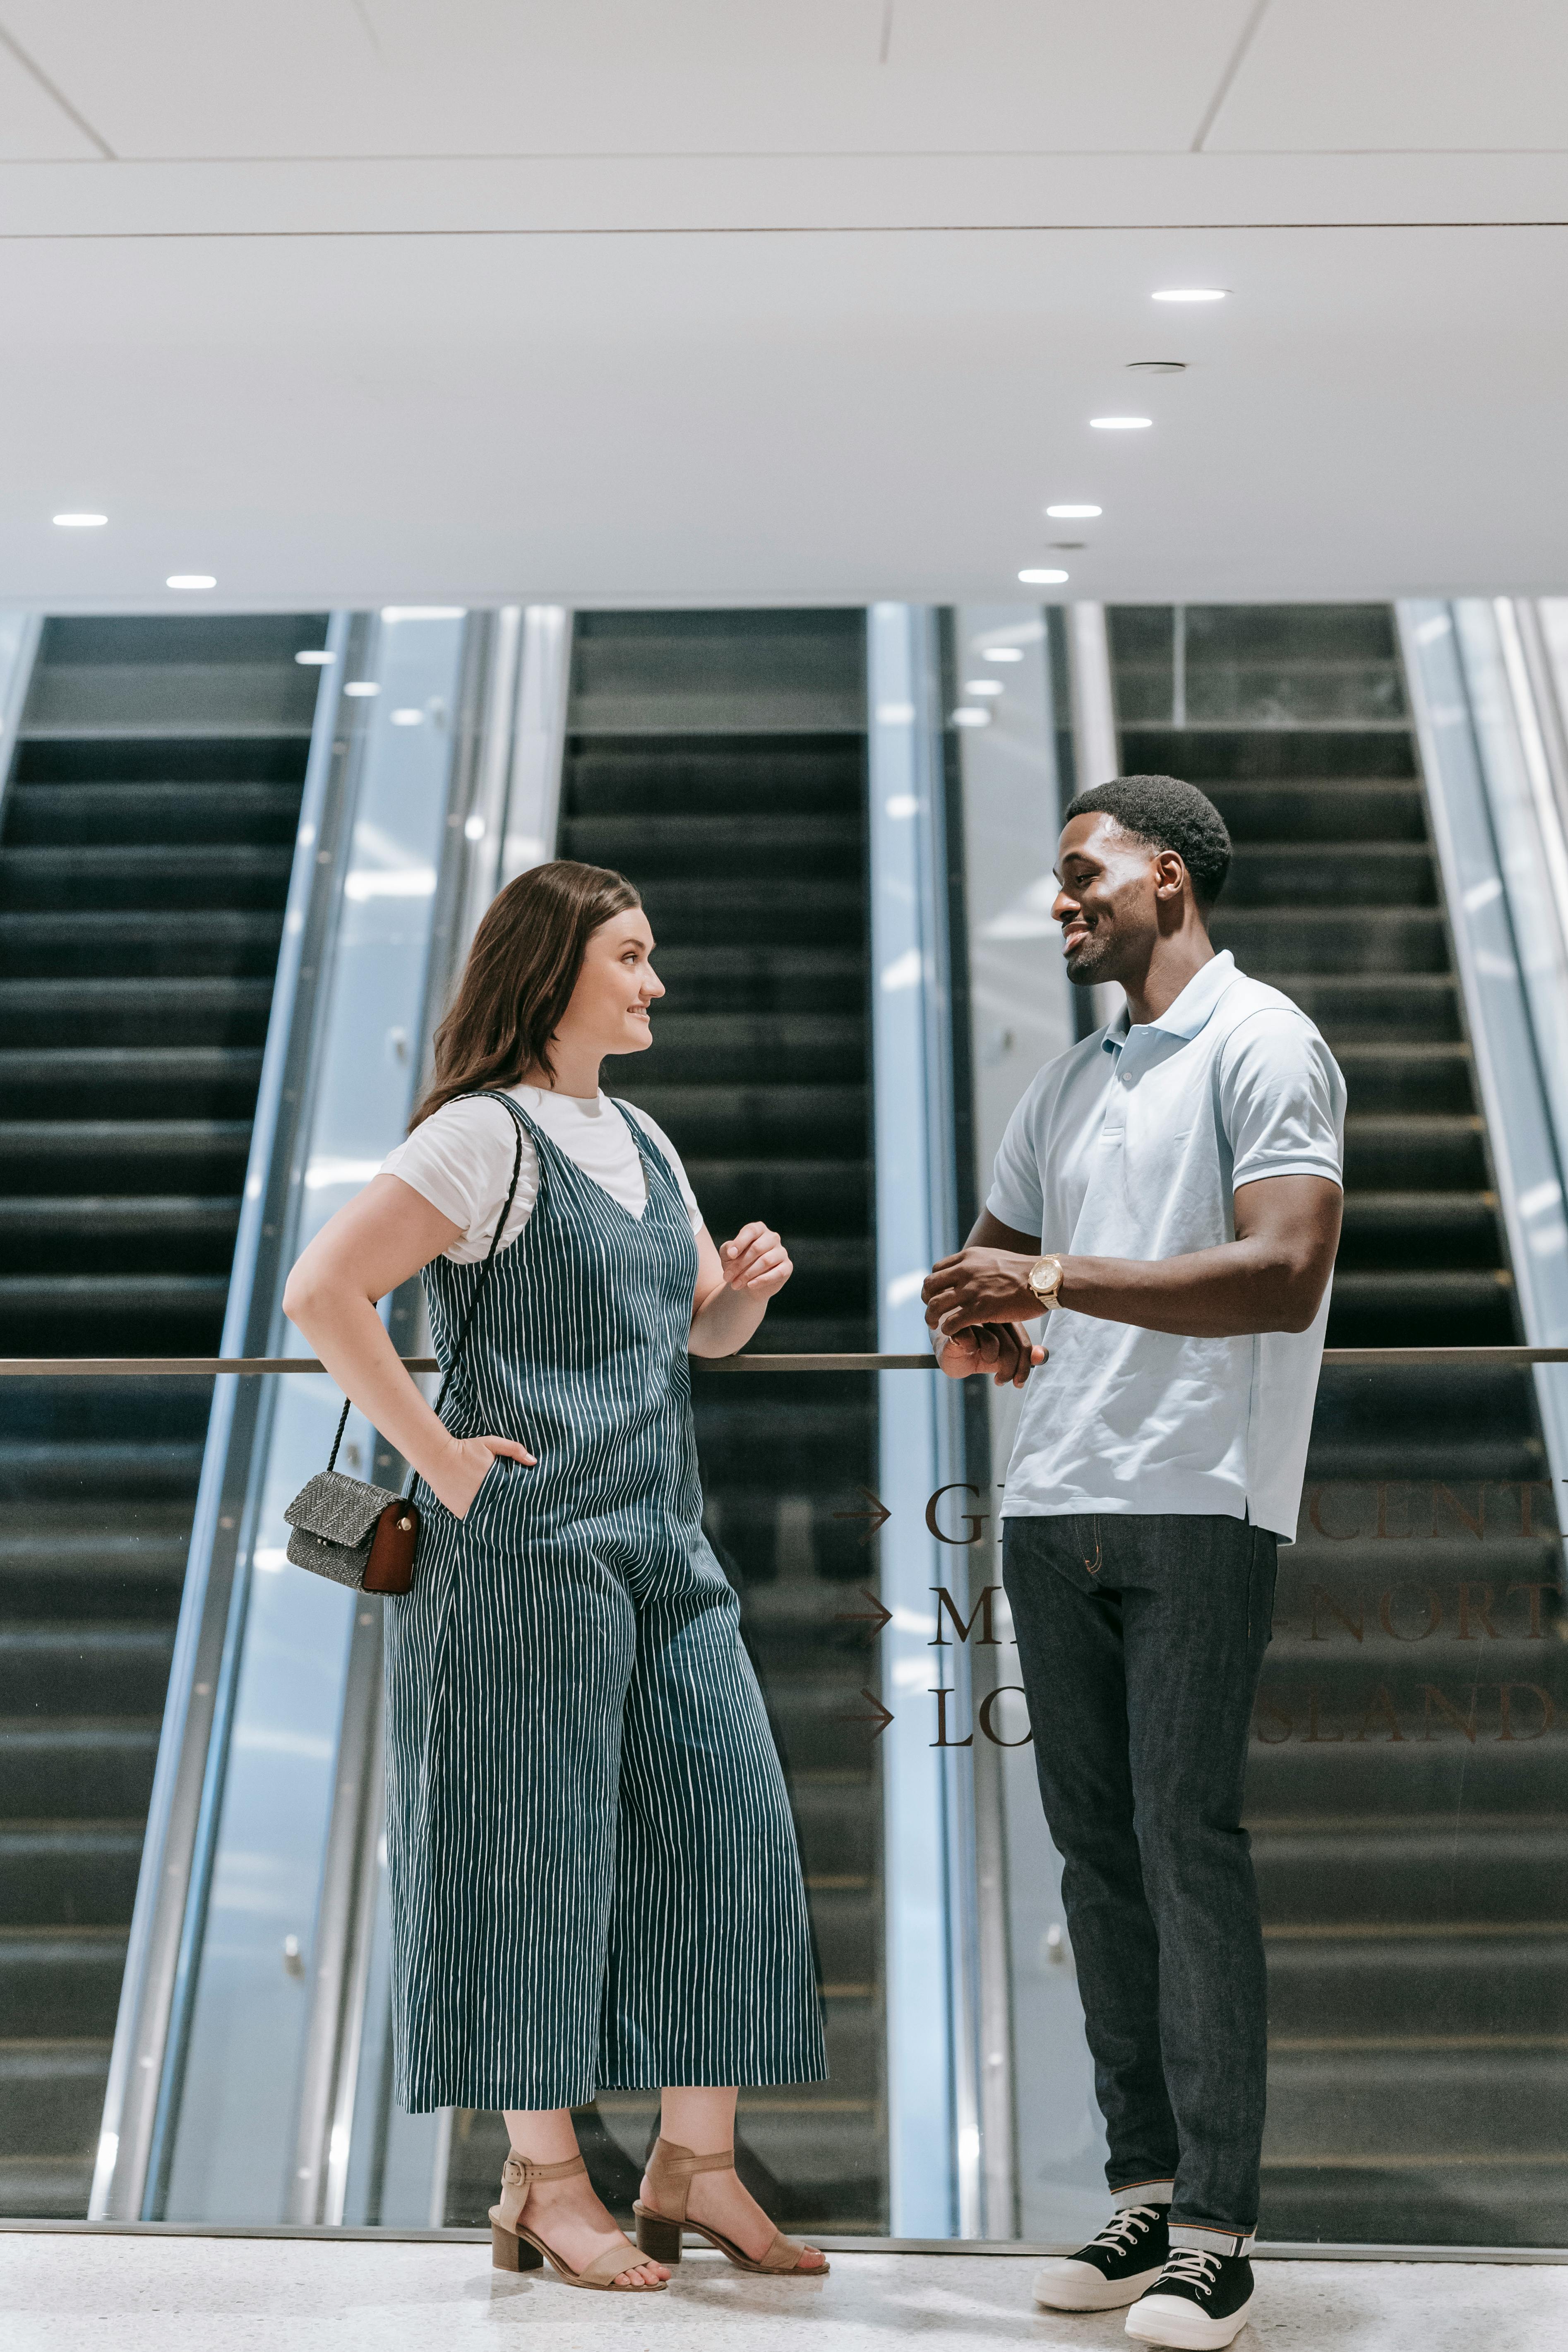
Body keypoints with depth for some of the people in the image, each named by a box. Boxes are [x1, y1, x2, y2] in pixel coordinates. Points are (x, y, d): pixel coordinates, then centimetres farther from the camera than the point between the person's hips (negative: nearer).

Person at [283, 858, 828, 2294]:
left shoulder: (643, 1141, 17)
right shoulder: (485, 1134, -8)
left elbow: (706, 1330, 23)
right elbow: (321, 1292, -16)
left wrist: (747, 1287, 1)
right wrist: (436, 1454, -15)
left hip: (664, 1542, 8)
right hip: (529, 1543, -8)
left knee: (728, 1820, 6)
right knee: (537, 1851, 3)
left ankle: (696, 2168, 22)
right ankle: (546, 2184, 21)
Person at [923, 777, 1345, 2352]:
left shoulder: (1261, 1044, -2)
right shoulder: (1064, 1086, 20)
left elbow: (1284, 1274, -15)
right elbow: (986, 1270, 23)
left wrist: (1055, 1280, -16)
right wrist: (973, 1329, 0)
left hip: (1198, 1509, -6)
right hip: (1051, 1507, 7)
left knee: (1186, 1838, -5)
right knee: (1094, 1843, 8)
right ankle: (1144, 2192, 20)